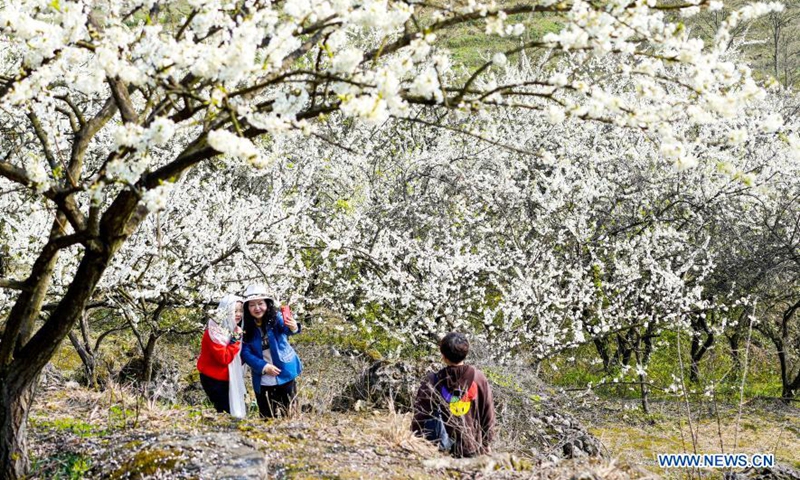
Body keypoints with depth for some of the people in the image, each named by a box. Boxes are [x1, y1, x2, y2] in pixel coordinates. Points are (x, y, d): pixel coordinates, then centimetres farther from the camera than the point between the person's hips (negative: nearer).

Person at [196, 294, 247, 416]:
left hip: (228, 378, 9)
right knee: (227, 413, -7)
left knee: (235, 410, 10)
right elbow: (224, 358, -26)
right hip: (214, 379, -9)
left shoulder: (232, 328, 6)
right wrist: (236, 339, -24)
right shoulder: (214, 331, -20)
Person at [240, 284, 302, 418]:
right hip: (262, 381, 2)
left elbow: (286, 328, -31)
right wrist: (263, 366, -19)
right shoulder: (246, 327, -4)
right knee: (267, 418, 11)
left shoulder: (276, 318, -10)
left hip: (285, 375, -2)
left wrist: (293, 327, -55)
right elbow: (245, 353, -6)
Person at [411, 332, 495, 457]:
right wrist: (487, 443, 15)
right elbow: (488, 413, 3)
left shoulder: (432, 382, -9)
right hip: (472, 450, 1)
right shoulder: (478, 377, -4)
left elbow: (420, 416, -3)